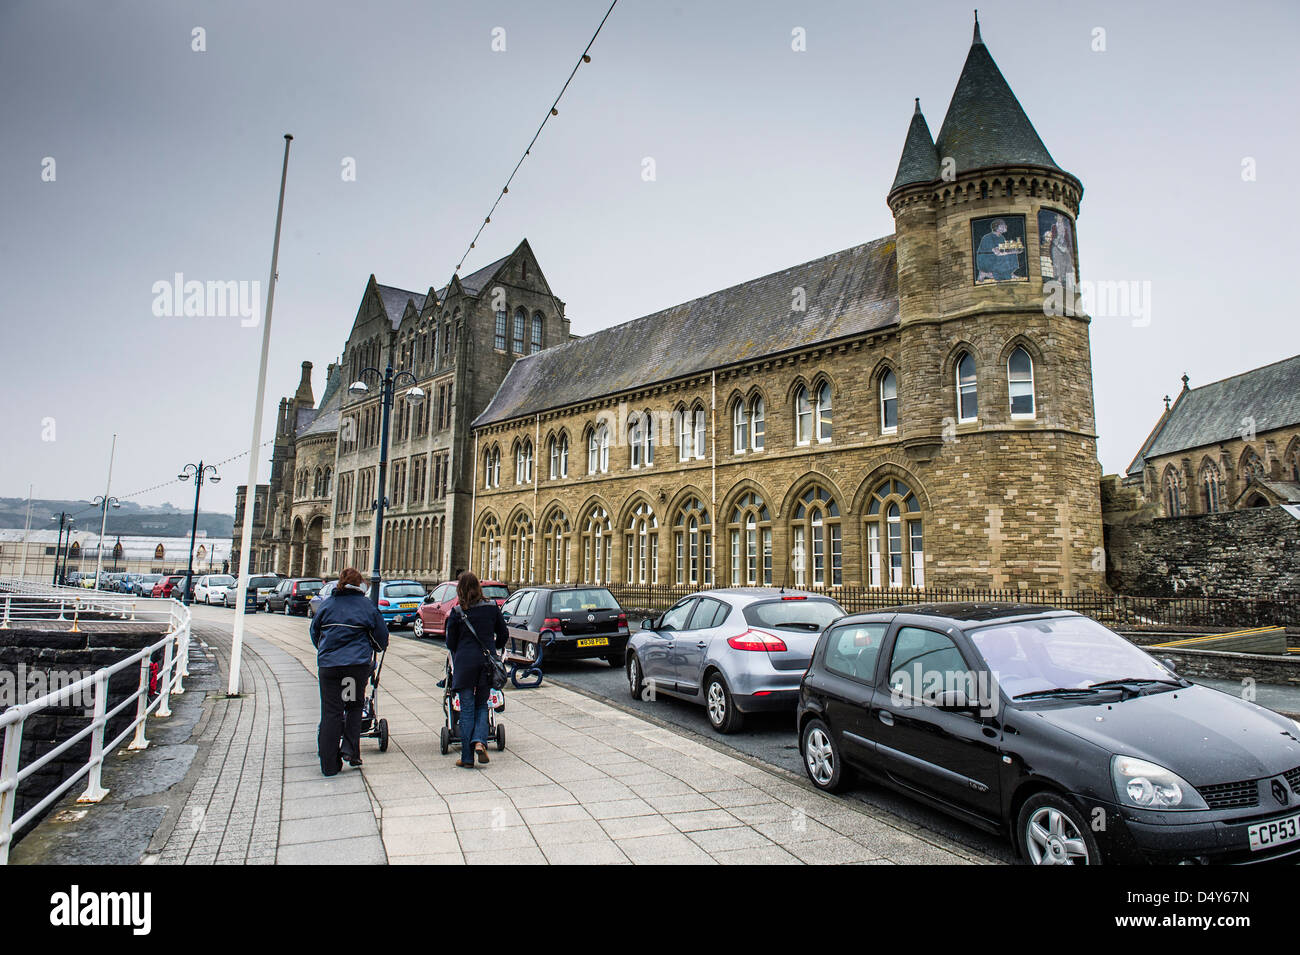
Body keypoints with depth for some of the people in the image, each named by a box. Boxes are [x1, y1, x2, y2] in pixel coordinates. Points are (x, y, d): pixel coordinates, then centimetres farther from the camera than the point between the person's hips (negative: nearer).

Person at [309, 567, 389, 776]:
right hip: (358, 664, -1)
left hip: (328, 665, 1)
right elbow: (381, 636, 8)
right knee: (354, 706, 18)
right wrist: (377, 647, 31)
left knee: (331, 712, 5)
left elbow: (315, 633, 17)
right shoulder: (367, 606, 1)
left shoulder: (326, 604, 6)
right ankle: (350, 749, 7)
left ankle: (329, 764, 8)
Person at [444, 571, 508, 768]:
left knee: (467, 709, 5)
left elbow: (451, 642, 3)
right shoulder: (492, 607, 2)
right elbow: (503, 635, 8)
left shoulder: (457, 612, -6)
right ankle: (480, 741, -6)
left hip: (465, 662, -2)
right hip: (487, 663, 2)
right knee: (482, 705, 17)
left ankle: (467, 758, 8)